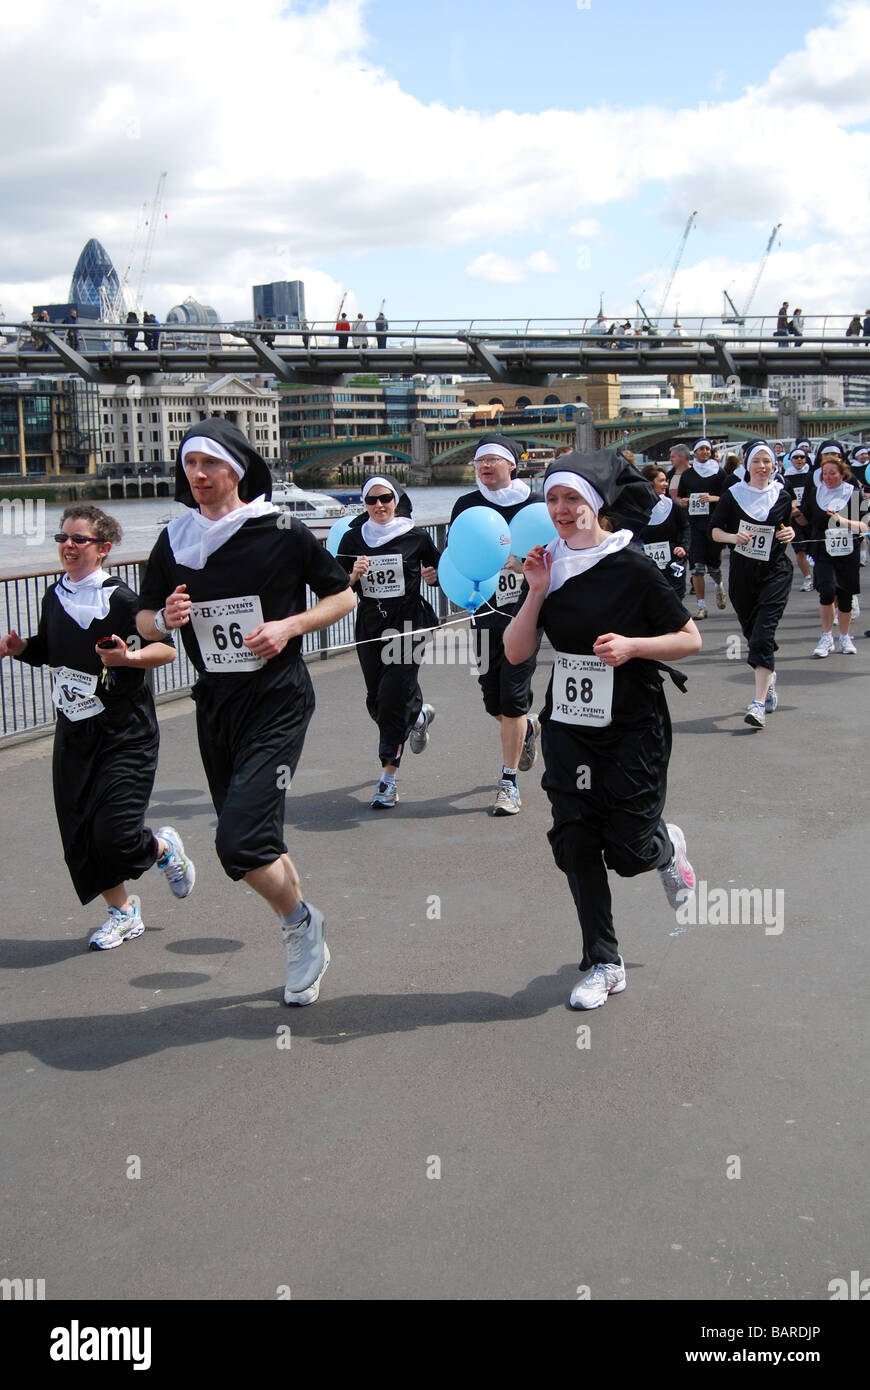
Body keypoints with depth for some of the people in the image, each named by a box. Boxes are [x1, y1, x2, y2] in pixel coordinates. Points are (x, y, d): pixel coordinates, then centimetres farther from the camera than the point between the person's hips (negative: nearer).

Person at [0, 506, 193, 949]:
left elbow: (168, 649, -12)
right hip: (73, 734, 7)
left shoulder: (120, 600, -14)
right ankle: (123, 912, 27)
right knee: (79, 838, 7)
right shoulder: (54, 597, 6)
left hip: (125, 734, -6)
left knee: (113, 833, -12)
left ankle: (166, 848, 22)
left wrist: (128, 657, -29)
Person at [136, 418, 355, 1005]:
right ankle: (308, 941, 35)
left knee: (241, 842, -17)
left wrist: (290, 626, -13)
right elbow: (144, 620, 16)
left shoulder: (282, 533, -6)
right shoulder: (175, 543, 6)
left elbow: (344, 596, 3)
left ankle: (301, 923, 11)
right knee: (256, 844, 13)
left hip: (278, 702, -5)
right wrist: (165, 618, -8)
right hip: (215, 706, 6)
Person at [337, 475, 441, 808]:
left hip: (408, 626, -3)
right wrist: (355, 574, -17)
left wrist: (434, 575, -10)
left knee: (393, 699, -10)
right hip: (369, 627, 4)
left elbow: (440, 570, 12)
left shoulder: (416, 537, -2)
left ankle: (388, 778, -4)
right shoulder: (353, 538, 3)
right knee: (376, 702, 9)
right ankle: (418, 715, 44)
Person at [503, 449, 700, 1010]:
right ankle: (604, 963, 15)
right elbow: (516, 652, 0)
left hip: (634, 727, -4)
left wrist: (632, 645, -21)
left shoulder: (632, 567, -11)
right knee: (575, 842, 0)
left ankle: (667, 847, 38)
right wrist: (537, 592, -11)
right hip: (568, 726, 4)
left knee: (627, 852, -1)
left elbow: (691, 639, -7)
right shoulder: (550, 565, 3)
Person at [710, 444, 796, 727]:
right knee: (751, 631, 14)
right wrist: (733, 537, -16)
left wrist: (790, 533, -4)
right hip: (742, 573, 2)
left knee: (763, 634, -14)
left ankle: (758, 703, -20)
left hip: (775, 573, -2)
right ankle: (769, 676, 45)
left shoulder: (782, 496, 3)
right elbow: (714, 529, 3)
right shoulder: (733, 495, 0)